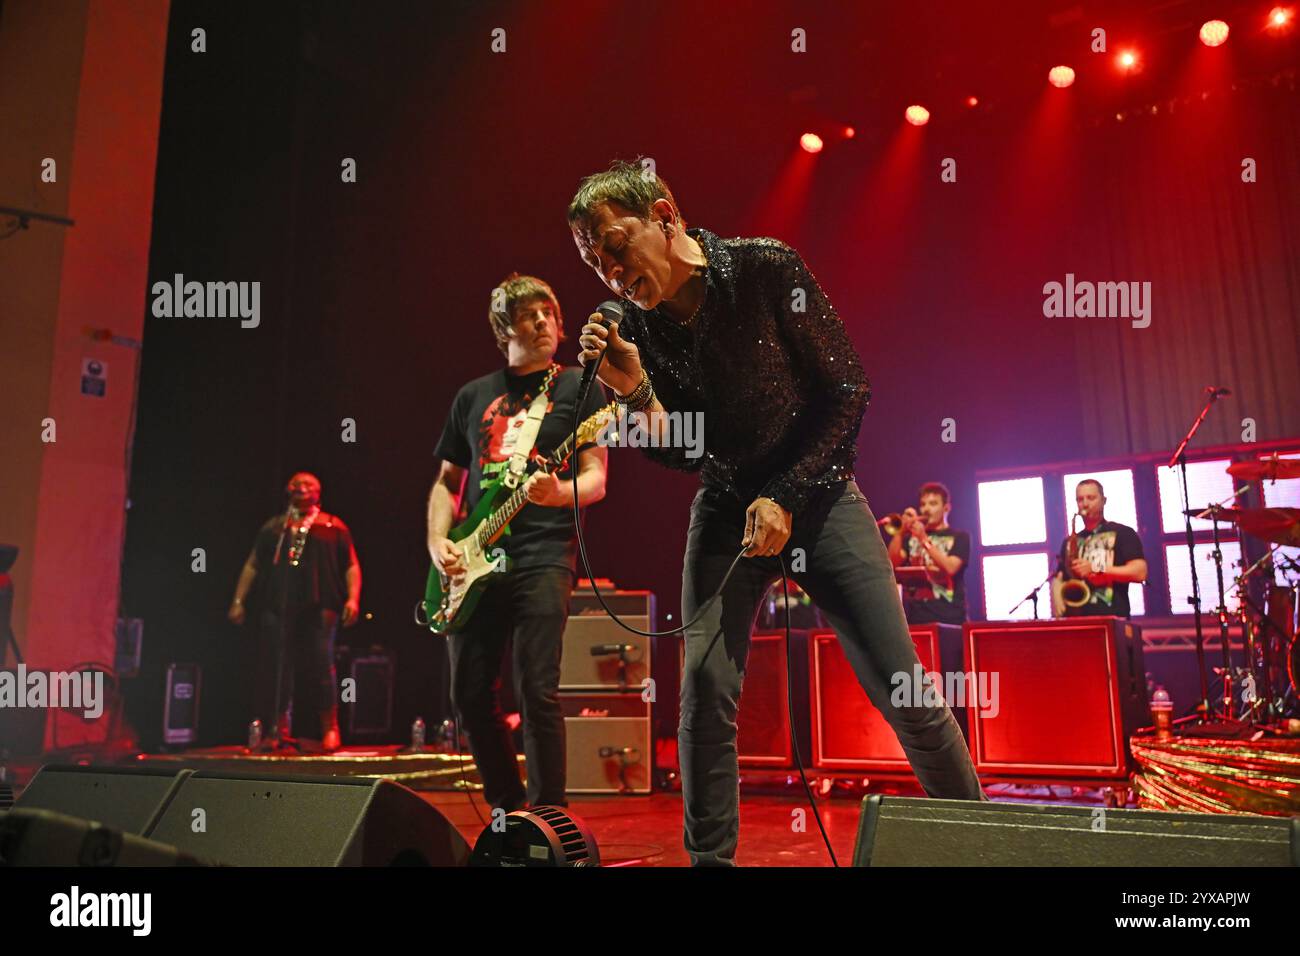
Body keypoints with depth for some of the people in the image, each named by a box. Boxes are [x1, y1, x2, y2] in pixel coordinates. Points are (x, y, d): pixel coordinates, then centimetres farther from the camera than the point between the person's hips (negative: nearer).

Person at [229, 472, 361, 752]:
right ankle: (281, 732, 10)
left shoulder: (333, 526, 12)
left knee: (321, 666, -8)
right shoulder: (273, 527, 19)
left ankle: (330, 731, 1)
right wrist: (239, 601, 9)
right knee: (276, 669, 0)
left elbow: (351, 566, 6)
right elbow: (252, 566, 18)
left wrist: (352, 599, -7)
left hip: (319, 608, -3)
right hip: (277, 607, 3)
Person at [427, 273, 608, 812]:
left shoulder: (577, 388, 7)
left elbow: (596, 480, -1)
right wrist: (437, 543, 4)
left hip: (543, 557, -4)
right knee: (471, 696, 5)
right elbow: (447, 481, 20)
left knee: (537, 692, -12)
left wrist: (559, 491, -23)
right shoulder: (473, 396, 18)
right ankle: (509, 812, 24)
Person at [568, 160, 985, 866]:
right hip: (727, 508, 3)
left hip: (815, 492, -2)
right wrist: (635, 393, -18)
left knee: (903, 689, -6)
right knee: (705, 690, -9)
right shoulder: (636, 324, -4)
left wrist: (786, 498, -16)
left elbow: (847, 390, -9)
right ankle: (709, 858, 9)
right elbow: (686, 455, 1)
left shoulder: (767, 270, -13)